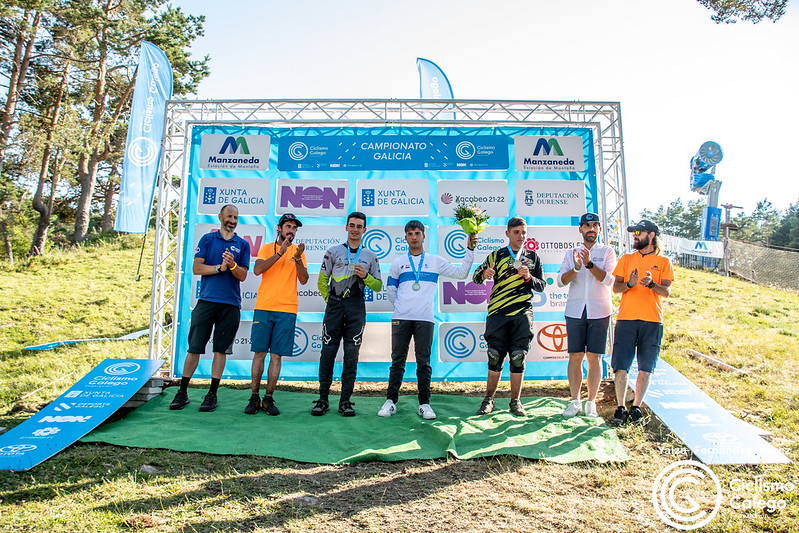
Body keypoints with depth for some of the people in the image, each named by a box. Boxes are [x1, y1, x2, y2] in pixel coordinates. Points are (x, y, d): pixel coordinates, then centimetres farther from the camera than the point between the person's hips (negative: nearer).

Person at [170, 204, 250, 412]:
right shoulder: (207, 239, 10)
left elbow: (242, 276, 4)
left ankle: (212, 394, 11)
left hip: (230, 303, 1)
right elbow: (196, 268, 1)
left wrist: (232, 265, -16)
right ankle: (182, 392, 13)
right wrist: (220, 267, -11)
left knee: (220, 349, 3)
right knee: (194, 347, 1)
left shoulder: (243, 245, 11)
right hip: (207, 300, 0)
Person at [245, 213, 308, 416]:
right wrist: (280, 253, -13)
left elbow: (303, 280, 3)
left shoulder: (298, 251, 12)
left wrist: (297, 259, -12)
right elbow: (257, 270, -8)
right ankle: (254, 397, 11)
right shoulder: (267, 248, 9)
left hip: (287, 310, 1)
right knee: (259, 353, 1)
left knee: (276, 355, 1)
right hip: (264, 307, -1)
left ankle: (268, 399, 9)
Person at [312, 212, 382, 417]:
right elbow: (322, 281, 11)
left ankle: (345, 401, 9)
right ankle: (323, 399, 8)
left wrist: (365, 276, -6)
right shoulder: (333, 252, 8)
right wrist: (331, 301, 5)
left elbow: (378, 286, 11)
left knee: (352, 354, 1)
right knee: (328, 351, -1)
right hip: (335, 305, -1)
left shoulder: (370, 256, 12)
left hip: (356, 308, 1)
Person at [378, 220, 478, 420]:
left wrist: (469, 249, 1)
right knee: (398, 360, 3)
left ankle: (424, 403, 8)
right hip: (401, 318, 1)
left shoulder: (436, 261, 12)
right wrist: (401, 306, 10)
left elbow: (461, 273, 8)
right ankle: (391, 401, 10)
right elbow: (391, 290, 18)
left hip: (425, 319, -1)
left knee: (424, 362, 1)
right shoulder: (398, 263, 14)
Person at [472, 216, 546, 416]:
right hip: (497, 314, -1)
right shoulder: (496, 255, 9)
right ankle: (489, 400, 11)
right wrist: (484, 274, -18)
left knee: (518, 359, 2)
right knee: (495, 358, 0)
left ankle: (515, 401, 14)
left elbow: (541, 286, 13)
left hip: (522, 315, 1)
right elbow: (476, 277, 6)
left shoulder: (533, 257, 14)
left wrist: (528, 277, -7)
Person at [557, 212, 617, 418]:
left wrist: (590, 264, -20)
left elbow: (609, 280, -7)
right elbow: (561, 281, 2)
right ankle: (575, 401, 10)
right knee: (575, 356, 1)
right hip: (575, 311, 1)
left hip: (599, 312, -1)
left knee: (594, 357, 0)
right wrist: (576, 267, -16)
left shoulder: (607, 252, 7)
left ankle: (591, 402, 9)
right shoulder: (571, 253, 12)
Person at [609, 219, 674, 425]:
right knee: (621, 366, -4)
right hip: (626, 318, 1)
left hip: (652, 321, 0)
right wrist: (629, 283, -15)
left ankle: (636, 407, 14)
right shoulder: (627, 258, 14)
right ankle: (620, 407, 5)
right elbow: (615, 287, 6)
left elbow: (666, 292, 0)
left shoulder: (663, 261, 9)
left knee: (645, 368, 2)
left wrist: (651, 284, -20)